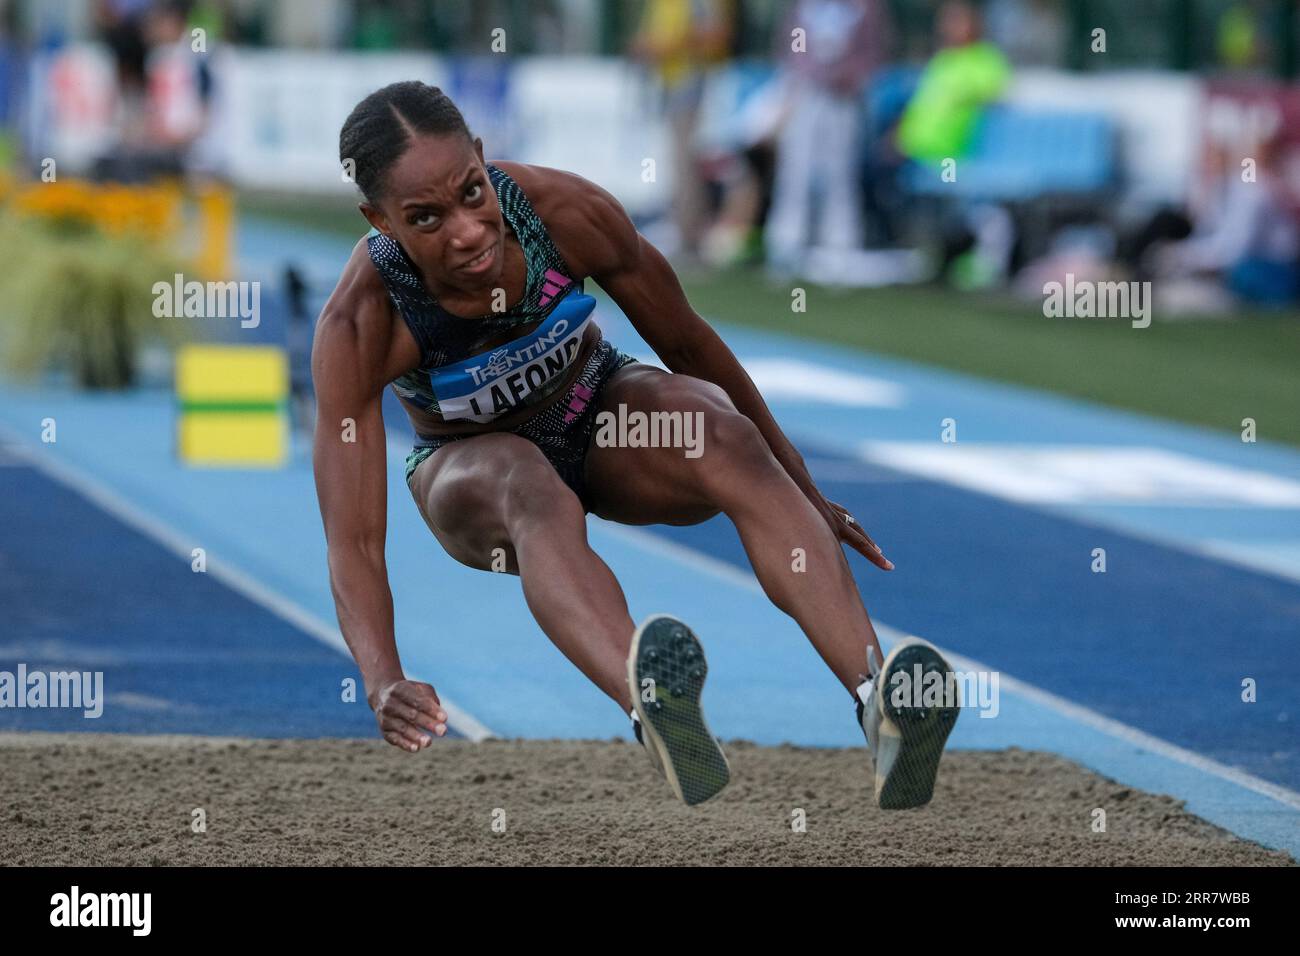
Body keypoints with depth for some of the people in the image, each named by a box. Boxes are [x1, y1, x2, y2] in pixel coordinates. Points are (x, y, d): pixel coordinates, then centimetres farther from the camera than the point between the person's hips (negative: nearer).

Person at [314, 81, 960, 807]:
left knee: (727, 436, -31)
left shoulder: (567, 210, -26)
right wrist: (384, 684, -53)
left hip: (602, 413, 2)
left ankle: (878, 701, -52)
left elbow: (689, 345, -9)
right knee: (535, 493, -38)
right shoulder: (358, 327, -31)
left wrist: (803, 494, 2)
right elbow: (354, 539, -34)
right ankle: (656, 715, -68)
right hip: (473, 465, -2)